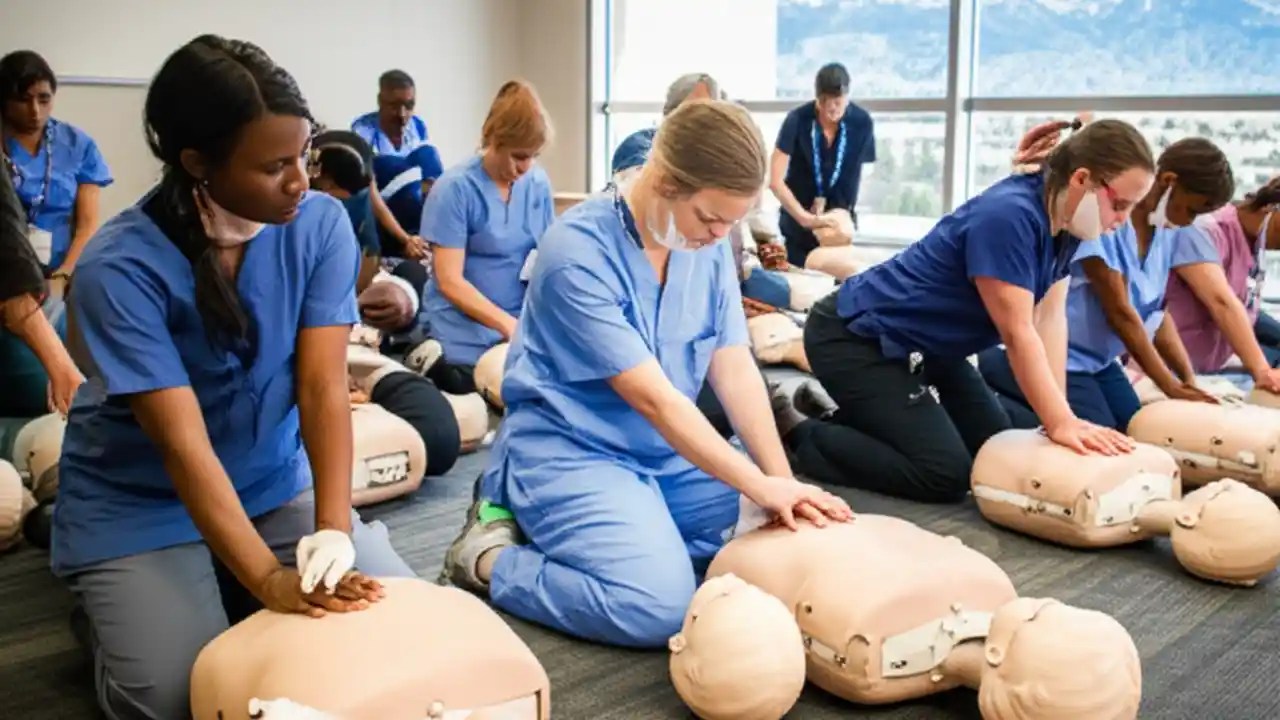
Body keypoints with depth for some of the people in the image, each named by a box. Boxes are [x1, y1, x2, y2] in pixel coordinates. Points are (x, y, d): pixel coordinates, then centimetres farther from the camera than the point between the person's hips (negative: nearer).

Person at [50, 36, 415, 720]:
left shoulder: (321, 224, -13)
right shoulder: (119, 268, -24)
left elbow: (324, 388, -19)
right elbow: (183, 445, -28)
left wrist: (334, 530, -33)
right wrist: (270, 580, -37)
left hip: (276, 483, 4)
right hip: (138, 505, -3)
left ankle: (227, 597, 14)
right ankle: (105, 610, 14)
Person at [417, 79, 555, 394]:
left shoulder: (538, 184, 1)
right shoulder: (455, 188, -13)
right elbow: (450, 282, -15)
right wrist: (509, 325, -24)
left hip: (523, 333, 4)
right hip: (466, 342, -4)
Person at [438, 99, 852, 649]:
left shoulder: (708, 246, -1)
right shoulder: (578, 252, -23)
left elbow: (735, 370, -3)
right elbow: (653, 398, -25)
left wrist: (783, 482, -13)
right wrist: (761, 487, -24)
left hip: (668, 450, 8)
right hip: (569, 451, -8)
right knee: (658, 607, -26)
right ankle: (488, 558, -1)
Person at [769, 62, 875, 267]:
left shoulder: (862, 123, -11)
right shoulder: (797, 120, -17)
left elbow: (855, 175, -3)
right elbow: (775, 181, -20)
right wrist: (803, 217, -27)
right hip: (798, 224, -1)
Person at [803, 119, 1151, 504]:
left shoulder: (1063, 221, 0)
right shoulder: (1009, 216, -28)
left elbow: (1051, 318, -2)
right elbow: (1017, 332, -27)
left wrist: (1062, 418, -8)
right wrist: (1061, 422, -28)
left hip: (919, 346, 10)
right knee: (946, 474, -15)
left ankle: (858, 413, 20)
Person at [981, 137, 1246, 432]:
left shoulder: (1167, 230, 1)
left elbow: (1156, 312, 6)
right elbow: (1119, 312, -22)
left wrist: (1189, 380, -4)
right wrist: (1171, 387, -17)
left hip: (1099, 356, 9)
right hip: (1057, 352, -9)